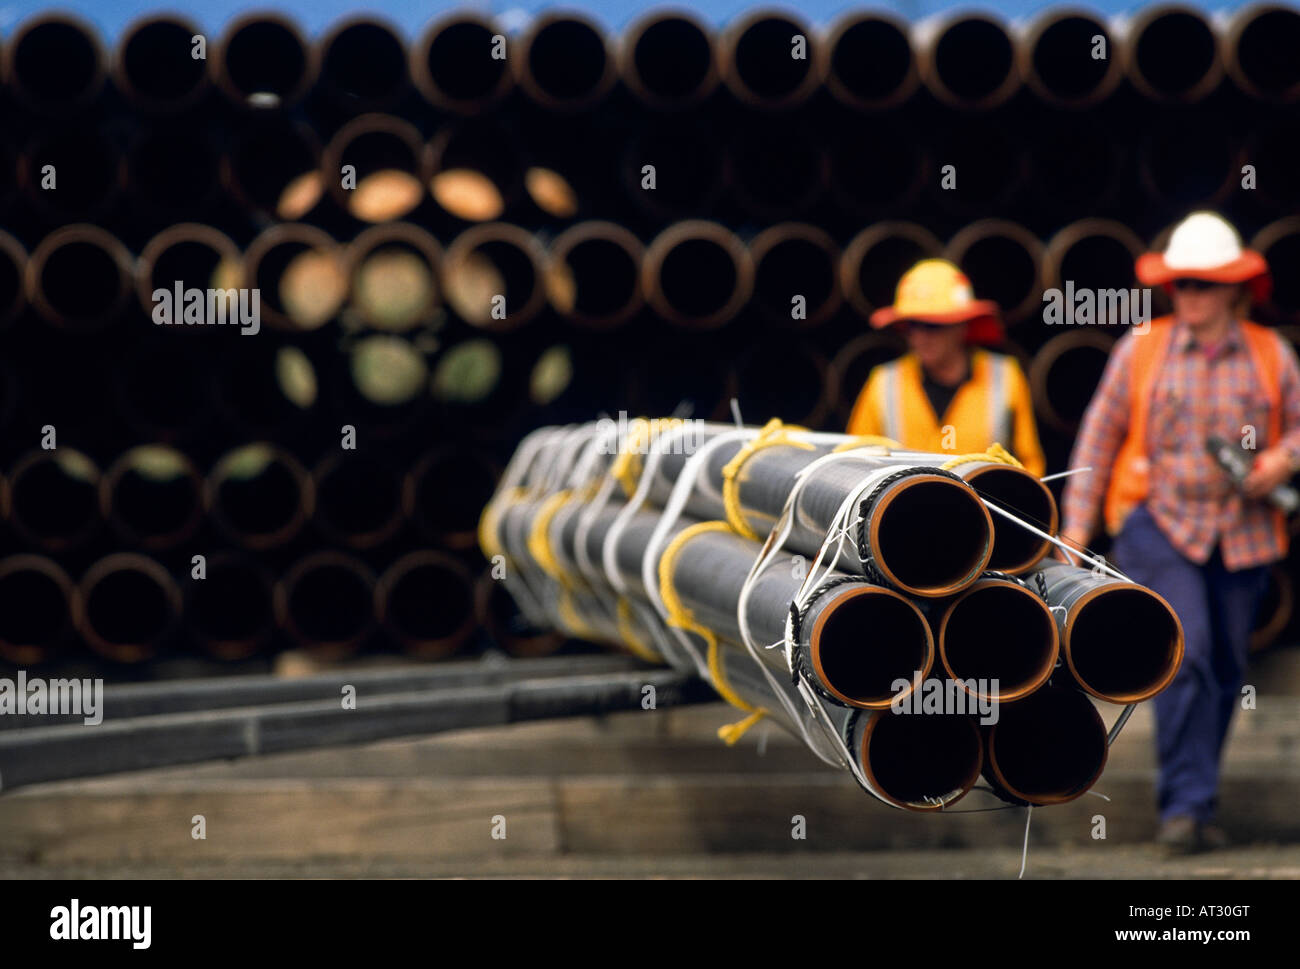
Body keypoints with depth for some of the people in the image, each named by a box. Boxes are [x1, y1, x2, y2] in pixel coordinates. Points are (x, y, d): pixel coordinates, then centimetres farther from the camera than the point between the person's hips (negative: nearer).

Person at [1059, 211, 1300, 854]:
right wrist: (1076, 522, 2)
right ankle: (1188, 806, -18)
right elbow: (1099, 435, 5)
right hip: (1158, 523, -3)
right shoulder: (1140, 349, 2)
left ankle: (1189, 803, 20)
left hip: (1242, 531, 3)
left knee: (1225, 667, 6)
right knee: (1186, 653, -18)